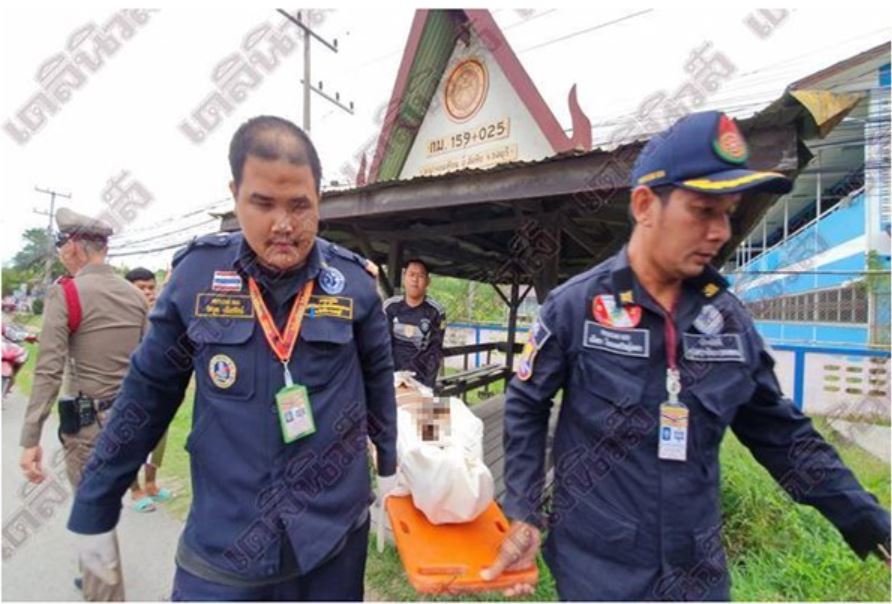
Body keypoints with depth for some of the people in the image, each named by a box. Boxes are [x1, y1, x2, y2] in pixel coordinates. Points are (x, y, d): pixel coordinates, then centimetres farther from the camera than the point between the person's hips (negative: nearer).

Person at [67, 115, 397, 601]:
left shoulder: (353, 282, -10)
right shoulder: (196, 273, -9)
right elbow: (148, 391, 2)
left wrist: (388, 466, 11)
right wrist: (94, 507, 9)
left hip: (335, 531, 1)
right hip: (221, 542, 0)